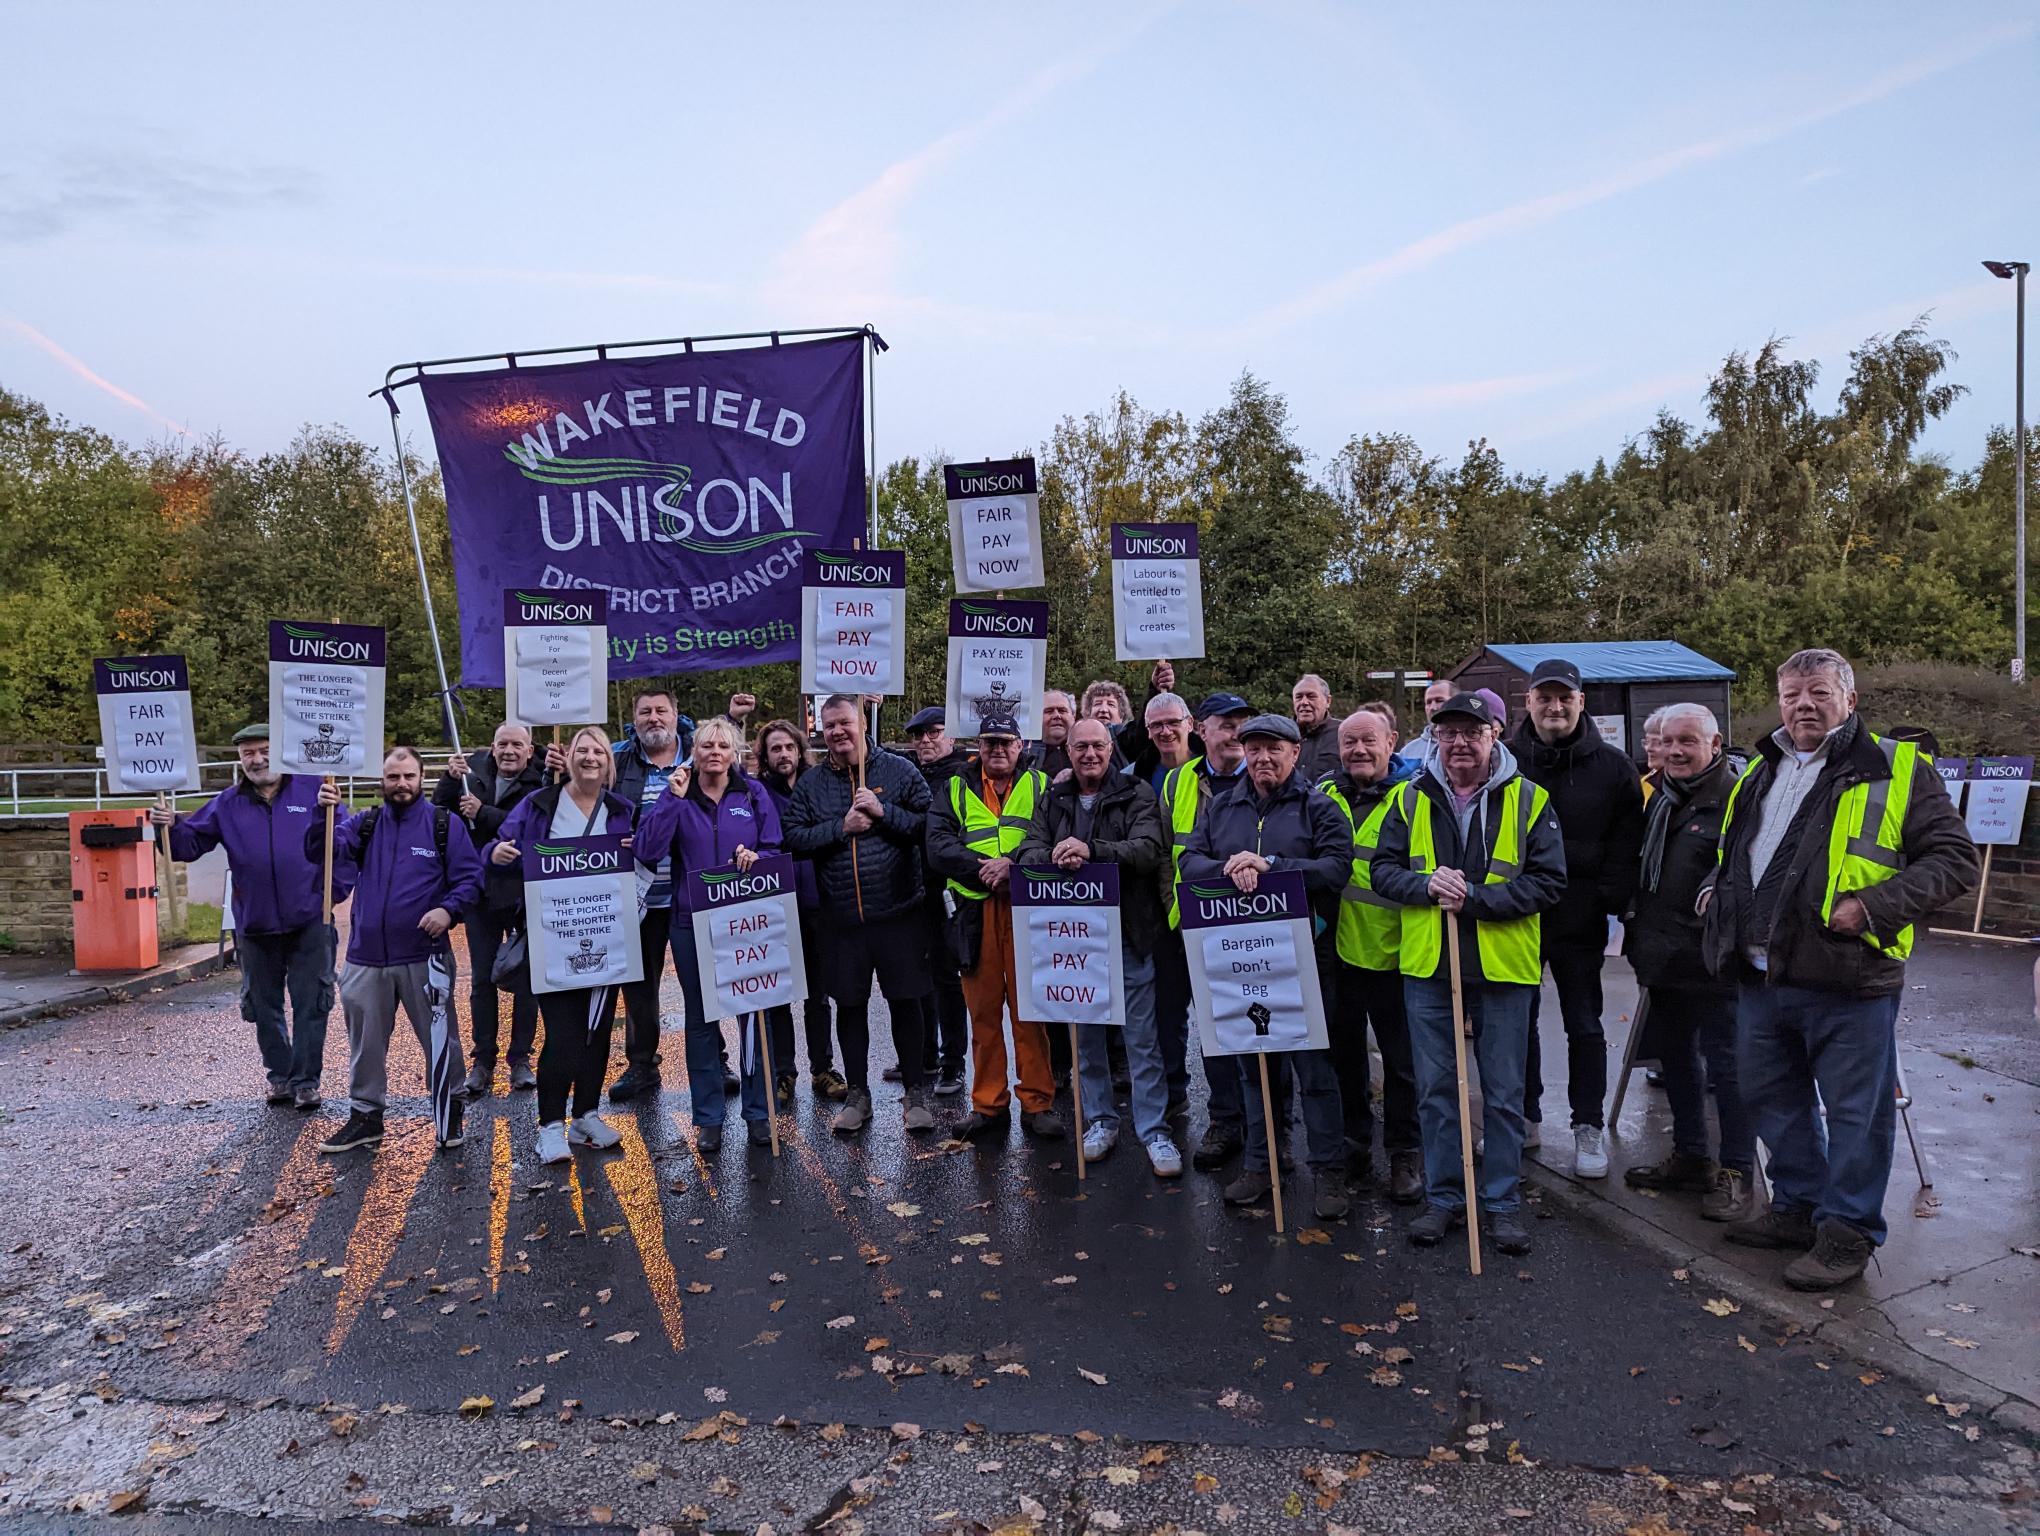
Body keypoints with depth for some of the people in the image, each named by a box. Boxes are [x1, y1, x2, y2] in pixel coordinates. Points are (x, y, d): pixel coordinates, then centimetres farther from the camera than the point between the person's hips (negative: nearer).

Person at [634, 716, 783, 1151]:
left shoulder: (754, 793, 3)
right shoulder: (678, 796, 1)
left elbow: (776, 850, 5)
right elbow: (645, 851, -11)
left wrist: (756, 858, -17)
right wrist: (673, 798, -15)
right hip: (692, 923, 0)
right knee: (701, 1018, 8)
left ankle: (758, 1114, 17)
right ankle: (708, 1119, 18)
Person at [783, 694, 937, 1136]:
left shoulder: (900, 771, 0)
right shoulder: (810, 784, 7)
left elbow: (929, 825, -6)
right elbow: (794, 838, -2)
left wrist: (883, 812, -16)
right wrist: (841, 826, -12)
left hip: (898, 912, -2)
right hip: (840, 918, 2)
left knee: (905, 1001, 6)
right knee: (850, 1006, 11)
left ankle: (915, 1093, 20)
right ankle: (856, 1095, 25)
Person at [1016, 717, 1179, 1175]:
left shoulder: (1137, 796, -2)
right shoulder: (1052, 801, 11)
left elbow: (1148, 850, -17)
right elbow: (1027, 851, 0)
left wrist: (1091, 850, -31)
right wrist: (1054, 857, -24)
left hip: (1129, 933, -4)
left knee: (1142, 1037, 1)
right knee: (1085, 1033, 14)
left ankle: (1154, 1130, 11)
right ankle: (1100, 1119, 28)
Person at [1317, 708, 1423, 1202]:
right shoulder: (1325, 792, 5)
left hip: (1392, 952, -4)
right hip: (1337, 948, 4)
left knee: (1401, 1059, 8)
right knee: (1345, 1050, 16)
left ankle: (1405, 1153, 23)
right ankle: (1354, 1143, 32)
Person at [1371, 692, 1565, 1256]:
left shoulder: (1528, 801, -3)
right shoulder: (1410, 800, 4)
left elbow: (1547, 882, -7)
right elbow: (1383, 869, 5)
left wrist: (1474, 899, -19)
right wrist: (1427, 884, -16)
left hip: (1503, 970, -2)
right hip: (1427, 967, 2)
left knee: (1504, 1094, 8)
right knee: (1435, 1090, 10)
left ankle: (1503, 1203, 23)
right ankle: (1444, 1198, 24)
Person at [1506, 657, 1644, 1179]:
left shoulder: (1612, 767, 0)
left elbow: (1626, 845, 1)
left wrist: (1609, 900, -8)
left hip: (1580, 920, -1)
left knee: (1585, 1026, 8)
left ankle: (1589, 1127, 19)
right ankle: (1524, 1117, 27)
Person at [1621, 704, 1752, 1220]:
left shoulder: (1736, 798, -13)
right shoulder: (1659, 798, 14)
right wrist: (1635, 934, 21)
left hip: (1713, 964, -9)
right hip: (1664, 961, 9)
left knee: (1725, 1066, 1)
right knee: (1676, 1061, 18)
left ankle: (1736, 1172, 13)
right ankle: (1689, 1157, 31)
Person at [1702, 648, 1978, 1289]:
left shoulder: (1896, 770, -3)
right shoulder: (1760, 773, 15)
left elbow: (1954, 857, -8)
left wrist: (1874, 906, -19)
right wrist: (1719, 887, 11)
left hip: (1848, 981, -6)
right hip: (1760, 979, 7)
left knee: (1855, 1111, 4)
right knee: (1773, 1098, 17)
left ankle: (1847, 1231, 17)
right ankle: (1798, 1206, 33)